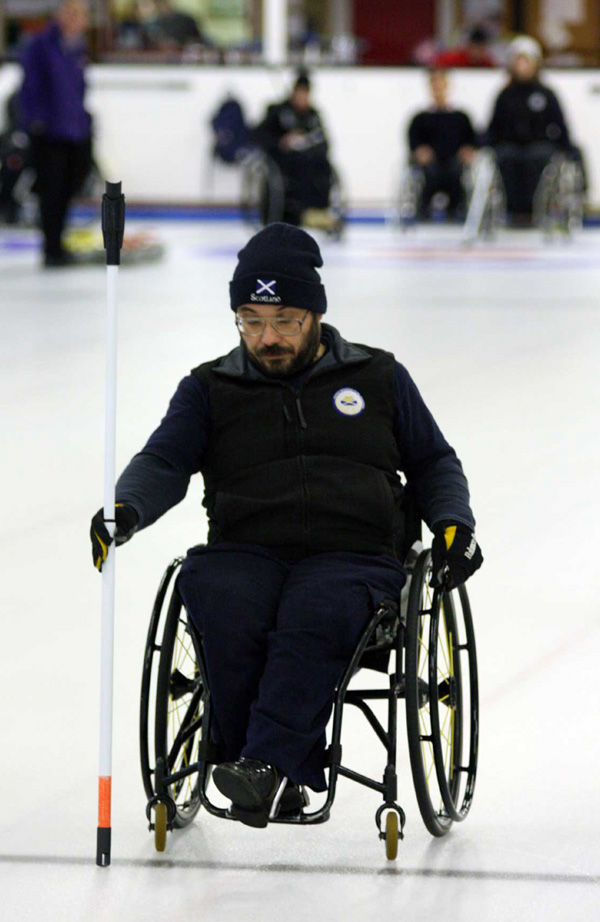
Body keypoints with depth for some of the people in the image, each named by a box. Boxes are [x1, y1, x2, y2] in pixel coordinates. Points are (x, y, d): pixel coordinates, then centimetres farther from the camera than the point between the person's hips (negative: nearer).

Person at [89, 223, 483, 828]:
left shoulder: (378, 378, 18)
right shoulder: (210, 388, 18)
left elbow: (433, 463, 25)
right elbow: (164, 461, 4)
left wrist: (454, 523, 4)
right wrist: (126, 509, -18)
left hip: (352, 558, -1)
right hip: (241, 555, 1)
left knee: (312, 618, -37)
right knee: (227, 617, -35)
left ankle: (267, 762, -49)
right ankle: (294, 778, -28)